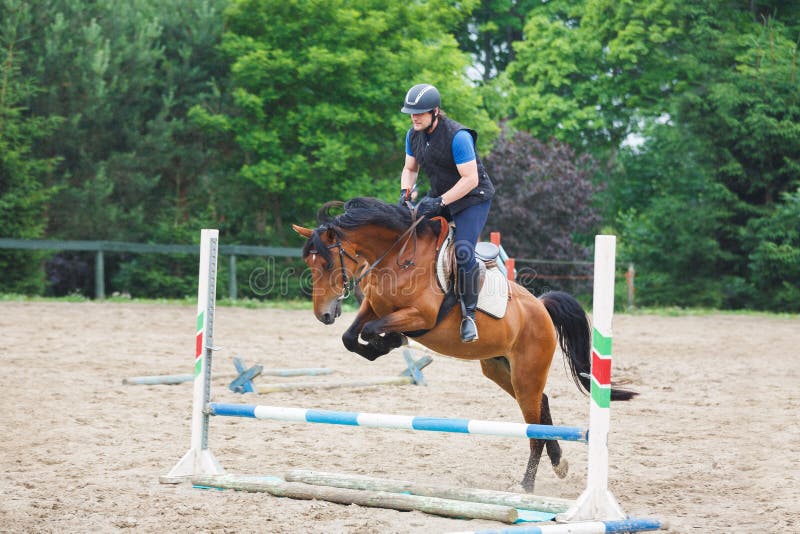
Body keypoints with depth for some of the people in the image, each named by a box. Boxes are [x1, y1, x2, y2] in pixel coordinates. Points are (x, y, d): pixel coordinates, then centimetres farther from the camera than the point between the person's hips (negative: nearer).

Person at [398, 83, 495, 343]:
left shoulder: (457, 136, -25)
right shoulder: (414, 135, -3)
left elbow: (470, 179, -26)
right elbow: (410, 169, 12)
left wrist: (439, 202, -29)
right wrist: (405, 192, -8)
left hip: (473, 198, -8)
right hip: (439, 196, 8)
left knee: (463, 251, -24)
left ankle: (469, 315, -13)